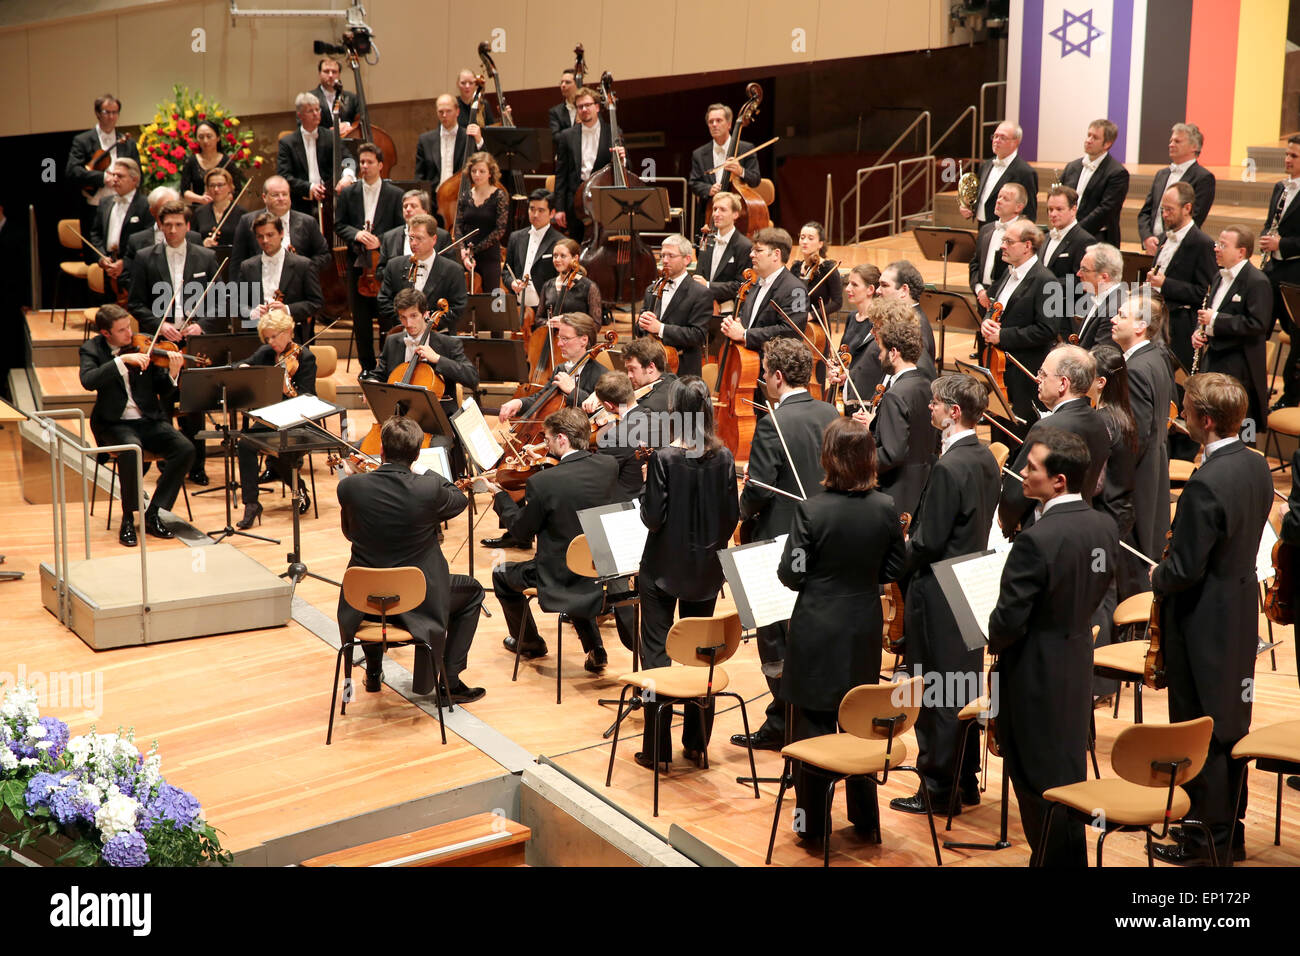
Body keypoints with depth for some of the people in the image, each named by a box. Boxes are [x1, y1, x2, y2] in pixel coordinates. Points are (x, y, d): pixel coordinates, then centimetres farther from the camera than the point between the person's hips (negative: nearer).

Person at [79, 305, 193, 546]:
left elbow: (163, 392, 3)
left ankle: (152, 514, -13)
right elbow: (88, 381, -21)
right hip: (115, 424, -3)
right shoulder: (92, 349, 0)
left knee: (185, 448, -23)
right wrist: (122, 360, -27)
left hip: (149, 420, 3)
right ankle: (128, 518, -18)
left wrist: (172, 374, -18)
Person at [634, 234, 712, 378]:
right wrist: (641, 323, -10)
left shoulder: (701, 294, -6)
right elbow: (637, 331, 15)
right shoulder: (651, 290, 15)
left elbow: (699, 335, -16)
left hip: (682, 373, -5)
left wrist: (661, 328, -21)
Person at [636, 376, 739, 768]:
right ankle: (696, 742, 20)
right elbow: (732, 516, -2)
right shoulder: (723, 457, -5)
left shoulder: (663, 458, -17)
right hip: (706, 569, 4)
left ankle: (657, 747, 6)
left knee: (657, 651, 6)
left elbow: (652, 518, -16)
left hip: (665, 568, -4)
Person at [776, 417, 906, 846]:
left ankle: (812, 822, 15)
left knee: (813, 724, 7)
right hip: (864, 631, 4)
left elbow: (791, 575, -13)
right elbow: (893, 569, 4)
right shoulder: (886, 509, -6)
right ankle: (865, 820, 25)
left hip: (817, 631, -4)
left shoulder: (810, 511, -18)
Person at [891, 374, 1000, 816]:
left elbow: (928, 542, -21)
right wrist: (916, 537, 12)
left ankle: (938, 788, 10)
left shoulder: (948, 468, -22)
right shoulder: (986, 459, 6)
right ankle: (966, 782, 26)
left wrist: (903, 548, -1)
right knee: (964, 688, 16)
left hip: (938, 594, -9)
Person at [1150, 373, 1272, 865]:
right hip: (1242, 608, 9)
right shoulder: (1256, 466, 1)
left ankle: (1207, 839, 13)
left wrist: (1158, 578, -2)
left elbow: (1186, 569, -23)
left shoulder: (1205, 484, -26)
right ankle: (1232, 832, 29)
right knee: (1230, 722, 18)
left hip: (1204, 621, -9)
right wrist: (1171, 570, 12)